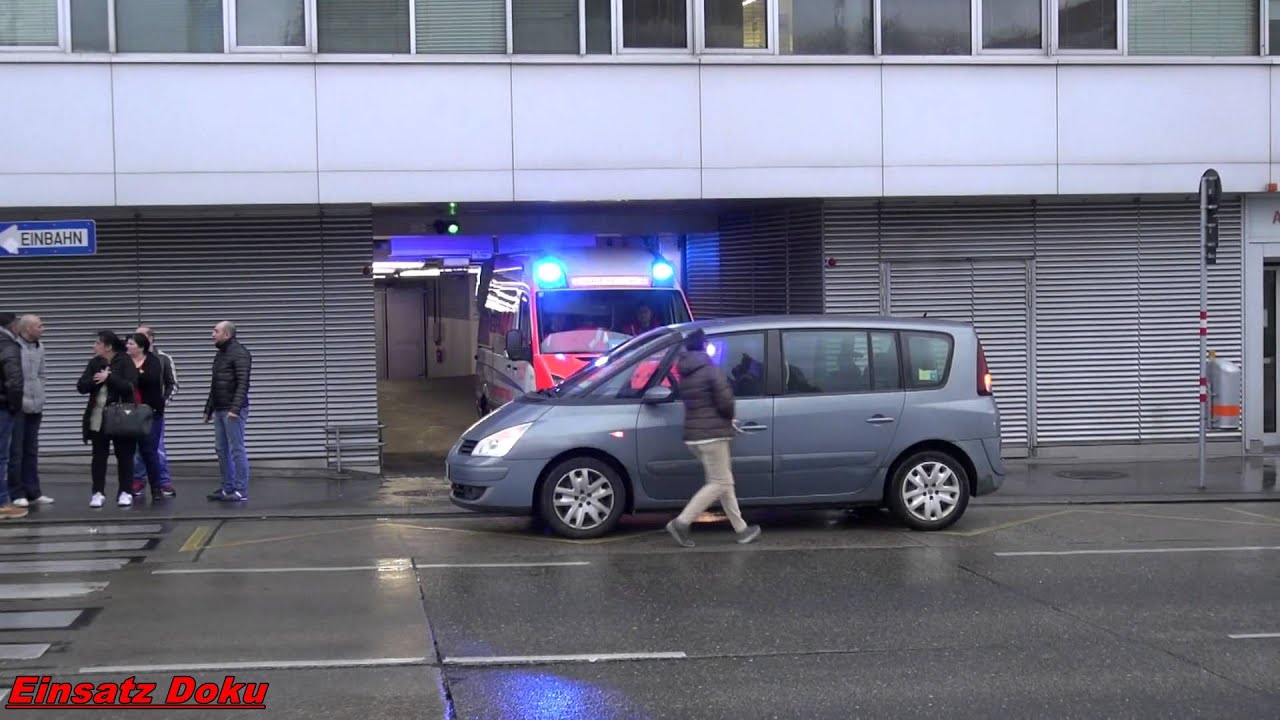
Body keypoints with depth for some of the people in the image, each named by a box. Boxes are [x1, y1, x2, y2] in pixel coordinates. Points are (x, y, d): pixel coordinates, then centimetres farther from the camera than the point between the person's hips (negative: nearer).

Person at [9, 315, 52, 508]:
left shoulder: (39, 348, 9)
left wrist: (39, 396, 9)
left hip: (35, 407, 7)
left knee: (31, 452, 12)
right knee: (15, 452, -1)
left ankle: (33, 492, 18)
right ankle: (17, 494, 4)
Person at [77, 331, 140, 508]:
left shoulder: (125, 361, -6)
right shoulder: (94, 363, 7)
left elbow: (130, 386, -17)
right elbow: (81, 387, 0)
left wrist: (109, 377, -20)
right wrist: (97, 380, -16)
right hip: (97, 418, 4)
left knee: (124, 456, 2)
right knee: (99, 456, 5)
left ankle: (126, 492, 9)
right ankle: (98, 493, 10)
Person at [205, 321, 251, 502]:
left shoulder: (239, 353, -11)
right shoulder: (219, 354, 18)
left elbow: (242, 383, -19)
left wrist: (235, 409, -27)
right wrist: (208, 409, 22)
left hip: (233, 411, -9)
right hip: (219, 410, 9)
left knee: (237, 450, -6)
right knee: (222, 450, 10)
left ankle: (241, 491, -4)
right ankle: (227, 488, 16)